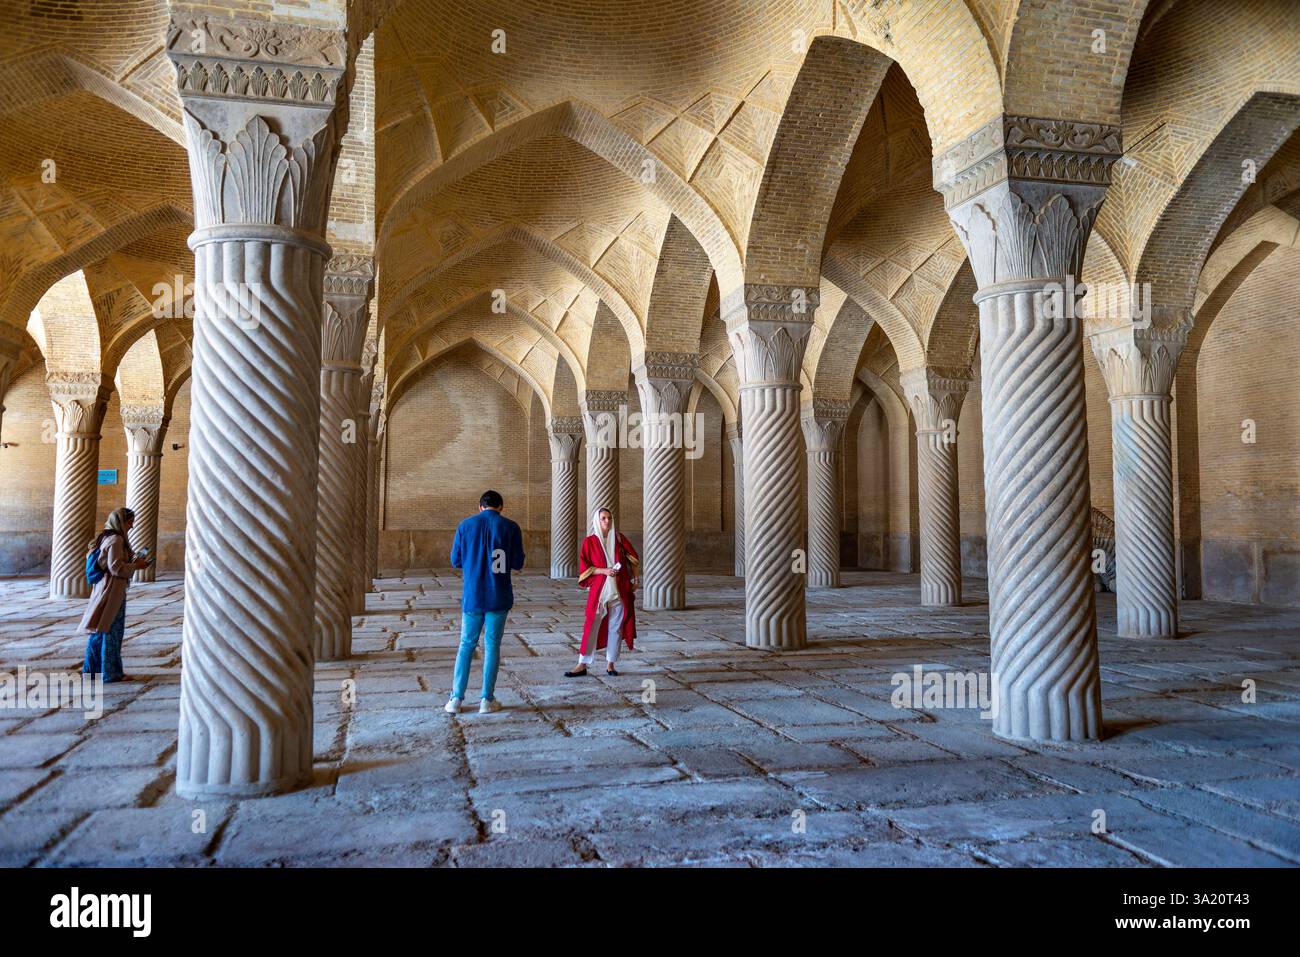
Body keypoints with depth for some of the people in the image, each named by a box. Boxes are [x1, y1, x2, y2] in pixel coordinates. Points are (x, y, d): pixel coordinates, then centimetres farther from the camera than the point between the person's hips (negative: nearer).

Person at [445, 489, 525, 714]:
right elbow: (518, 563, -1)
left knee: (466, 645, 11)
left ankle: (456, 699, 9)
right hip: (498, 597, -1)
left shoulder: (465, 526, 1)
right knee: (492, 646, 6)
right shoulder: (510, 527, -3)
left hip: (472, 596, 1)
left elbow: (455, 561, 4)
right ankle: (487, 700, 9)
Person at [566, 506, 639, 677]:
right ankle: (582, 665, 3)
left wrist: (635, 579, 8)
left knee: (615, 627, 6)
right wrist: (604, 570, -15)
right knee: (591, 627, -3)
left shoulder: (619, 538, 5)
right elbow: (584, 568, -3)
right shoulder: (589, 541, -1)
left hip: (620, 590, 2)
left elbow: (633, 558, 13)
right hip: (598, 590, -2)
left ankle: (610, 664, 16)